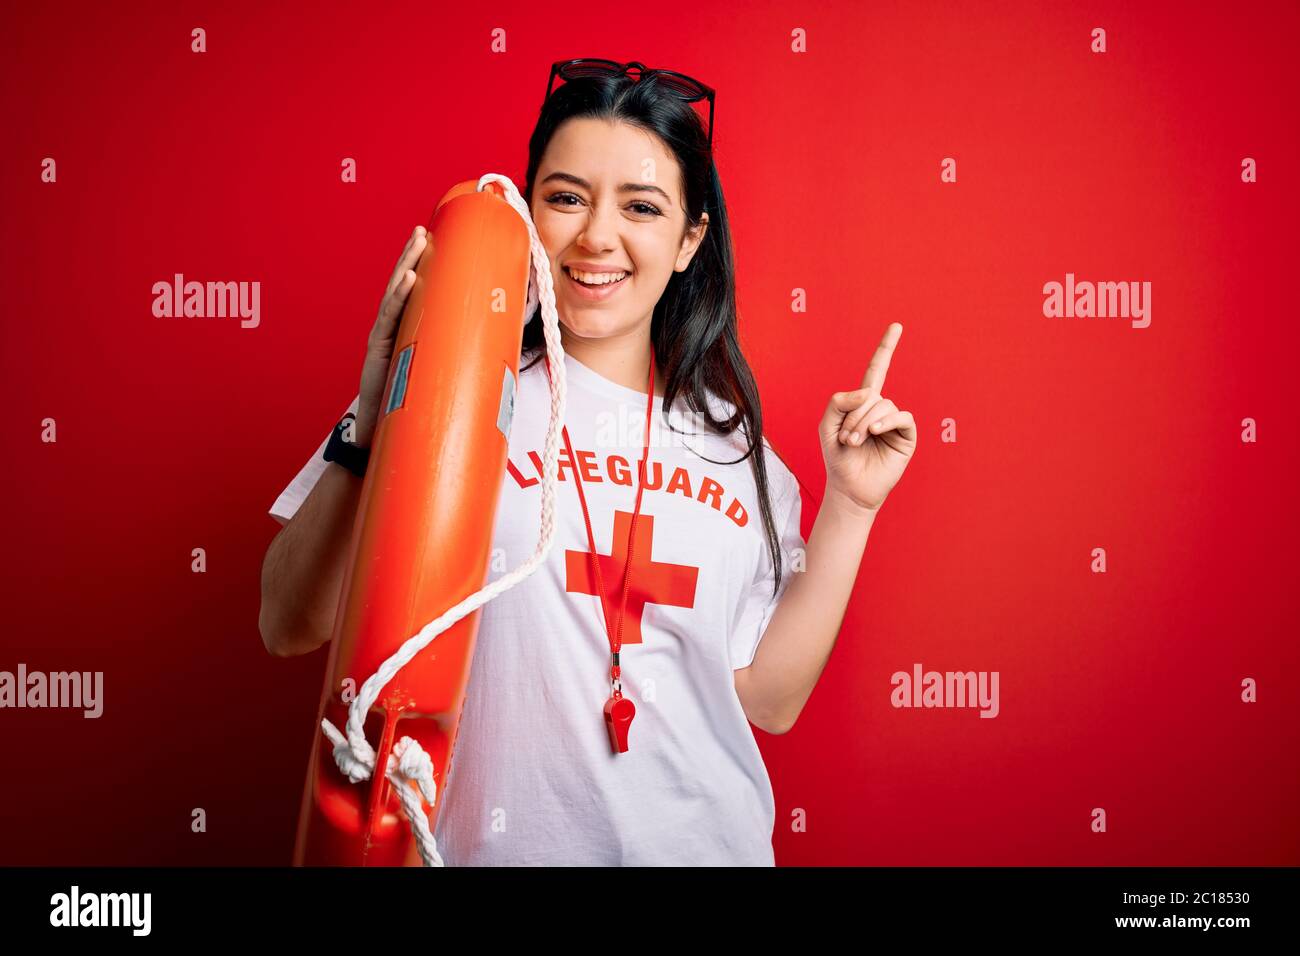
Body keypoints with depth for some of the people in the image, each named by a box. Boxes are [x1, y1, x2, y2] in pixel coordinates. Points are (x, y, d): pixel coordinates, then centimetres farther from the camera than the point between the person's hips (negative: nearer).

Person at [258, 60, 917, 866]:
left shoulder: (732, 439, 2)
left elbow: (771, 699, 2)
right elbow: (291, 626, -14)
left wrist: (850, 507, -4)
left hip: (706, 843, 3)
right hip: (491, 843, -3)